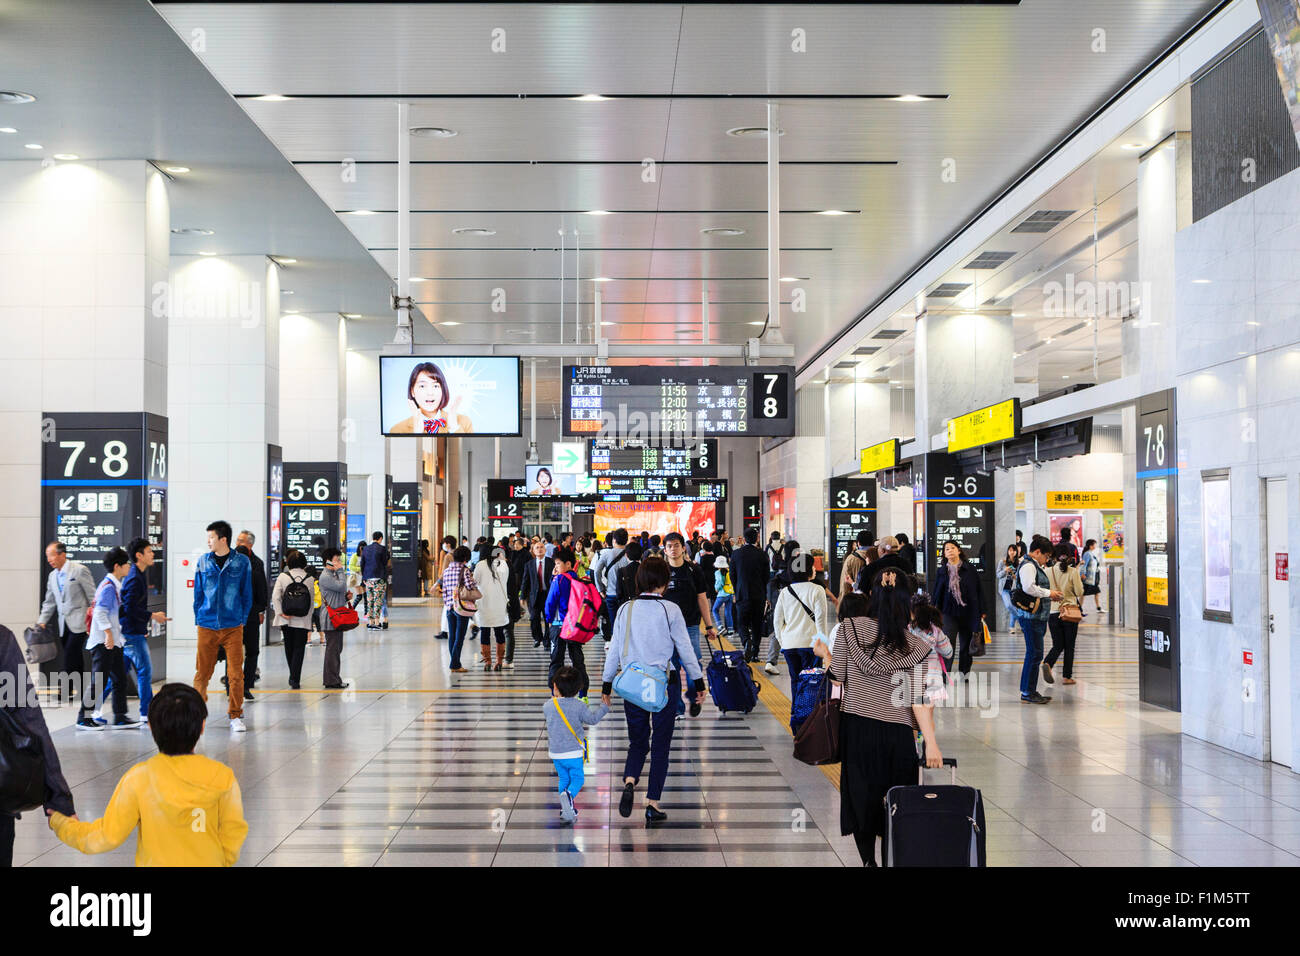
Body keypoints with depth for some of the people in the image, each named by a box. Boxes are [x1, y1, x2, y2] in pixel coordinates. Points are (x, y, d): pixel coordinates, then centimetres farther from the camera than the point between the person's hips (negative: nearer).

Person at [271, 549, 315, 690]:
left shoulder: (283, 576, -3)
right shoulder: (309, 578, -4)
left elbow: (275, 596, -11)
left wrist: (280, 613, -8)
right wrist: (308, 618, 4)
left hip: (286, 619, 1)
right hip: (302, 620, -1)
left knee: (289, 647, 16)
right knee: (299, 648, 3)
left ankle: (293, 678, 26)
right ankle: (295, 680, -6)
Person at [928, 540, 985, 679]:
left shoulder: (970, 569, 2)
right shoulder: (941, 571, 5)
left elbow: (978, 591, 4)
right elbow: (935, 593, 7)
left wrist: (981, 612, 1)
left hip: (968, 613, 1)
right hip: (949, 613, 0)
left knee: (966, 644, 10)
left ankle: (964, 673, 24)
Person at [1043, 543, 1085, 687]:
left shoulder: (1048, 571, -3)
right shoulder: (1073, 571, -8)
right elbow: (1079, 591, -5)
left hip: (1053, 612, 2)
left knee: (1058, 645, 11)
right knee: (1069, 646, 10)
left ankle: (1047, 664, -16)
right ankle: (1067, 676, 10)